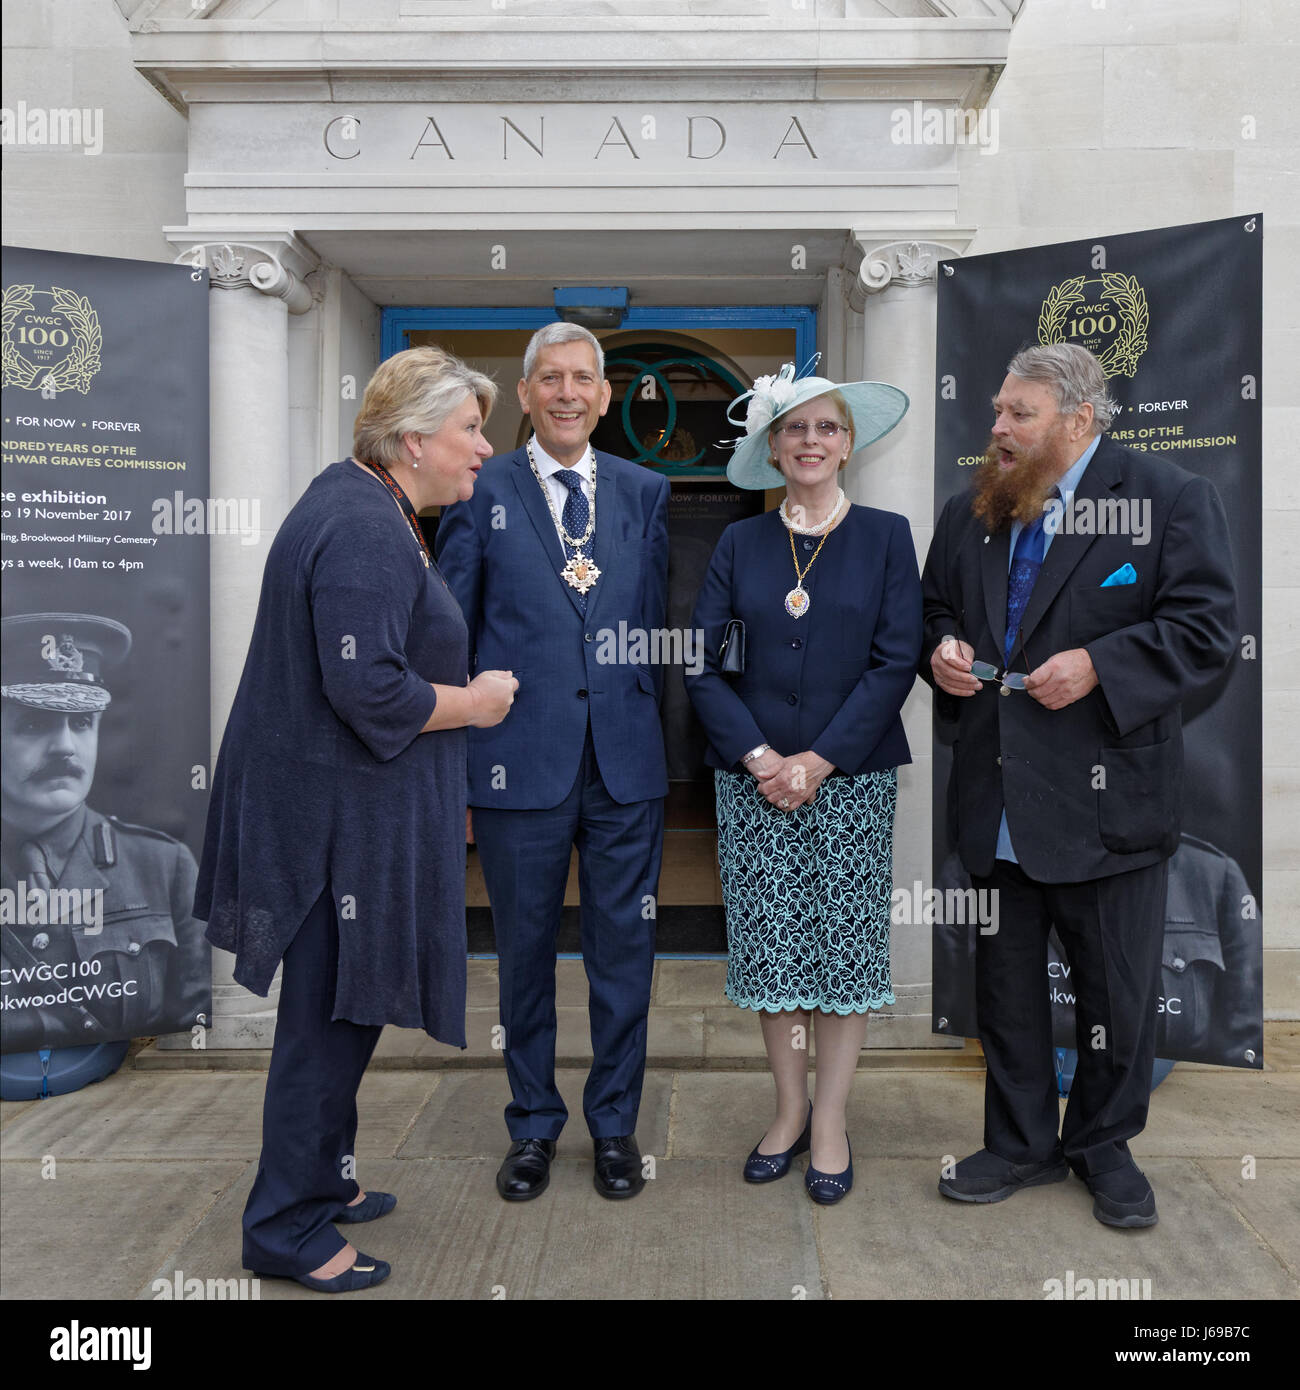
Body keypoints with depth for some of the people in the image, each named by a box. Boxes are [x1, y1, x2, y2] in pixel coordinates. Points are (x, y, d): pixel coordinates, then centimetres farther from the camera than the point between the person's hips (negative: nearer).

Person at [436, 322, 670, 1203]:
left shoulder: (645, 492, 9)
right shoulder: (482, 494, 1)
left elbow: (655, 625, 11)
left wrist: (650, 731, 7)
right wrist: (455, 763, -1)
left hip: (626, 763, 2)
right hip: (521, 760, -2)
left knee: (624, 947, 9)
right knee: (525, 950, 11)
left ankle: (615, 1124, 29)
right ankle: (534, 1126, 31)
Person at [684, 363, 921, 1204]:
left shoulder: (885, 536, 3)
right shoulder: (739, 544, 6)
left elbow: (896, 662, -5)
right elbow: (703, 662, 0)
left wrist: (818, 762, -12)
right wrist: (760, 757, -11)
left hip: (852, 779, -1)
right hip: (754, 779, 2)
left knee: (845, 944, 4)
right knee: (769, 945, 6)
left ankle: (831, 1121, 19)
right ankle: (790, 1109, 24)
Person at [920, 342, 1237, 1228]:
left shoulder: (1170, 499, -5)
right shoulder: (970, 513, 11)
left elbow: (1208, 628, -10)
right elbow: (937, 611, 21)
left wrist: (1099, 667, -20)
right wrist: (942, 651, -1)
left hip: (1106, 795, -4)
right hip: (996, 799, 4)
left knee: (1119, 989, 10)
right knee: (1006, 982, 14)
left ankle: (1106, 1147, 33)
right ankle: (1023, 1145, 33)